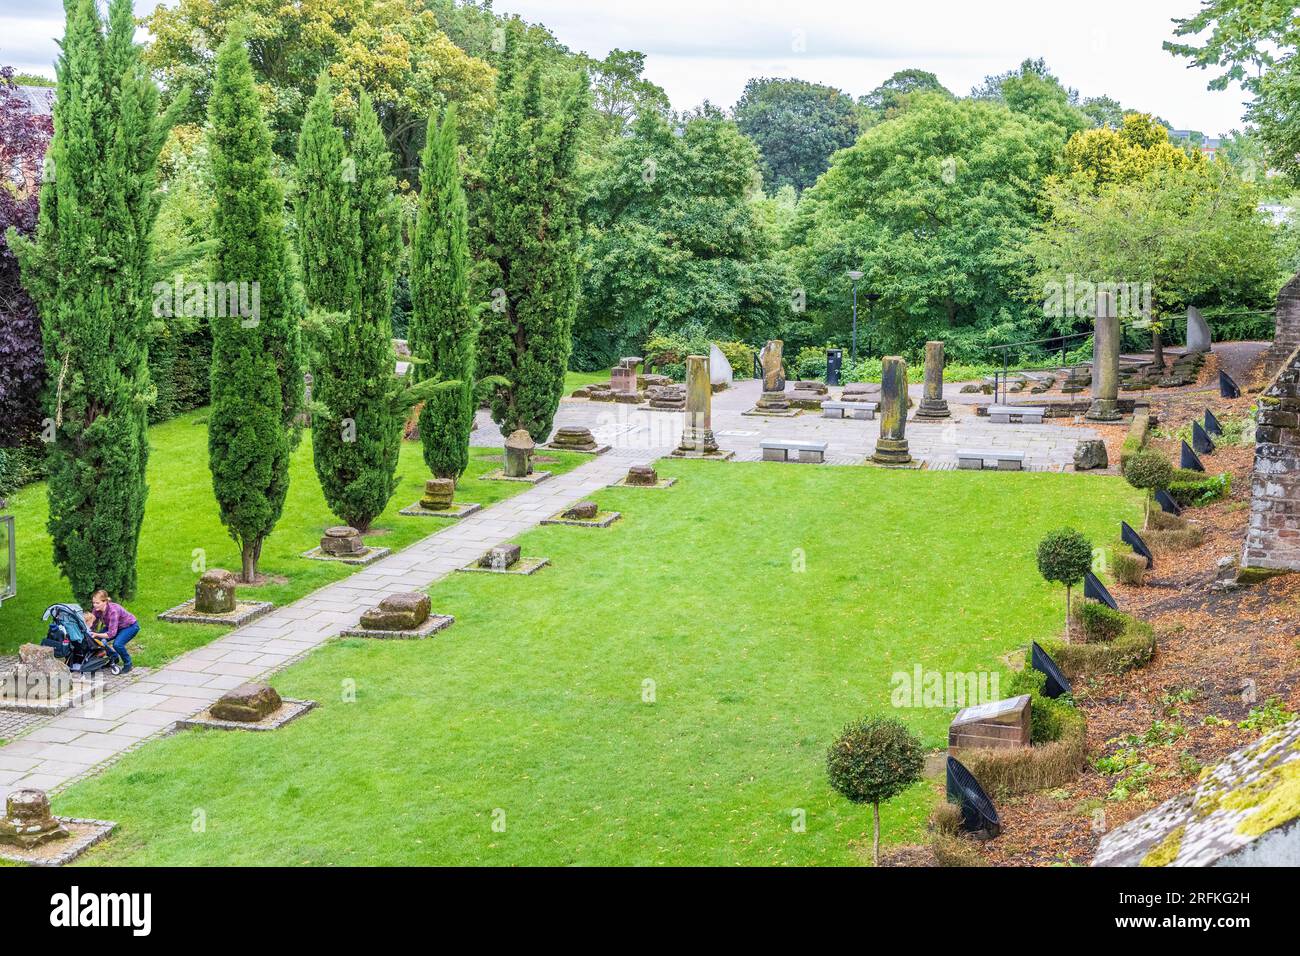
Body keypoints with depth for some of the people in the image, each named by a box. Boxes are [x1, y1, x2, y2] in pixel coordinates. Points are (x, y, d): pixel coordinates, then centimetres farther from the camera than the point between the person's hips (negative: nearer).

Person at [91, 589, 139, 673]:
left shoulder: (113, 610, -37)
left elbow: (111, 633, -39)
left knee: (117, 644, -29)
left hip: (130, 626, -7)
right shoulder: (97, 610, -18)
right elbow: (93, 626, -13)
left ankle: (128, 664, -4)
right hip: (117, 627, 7)